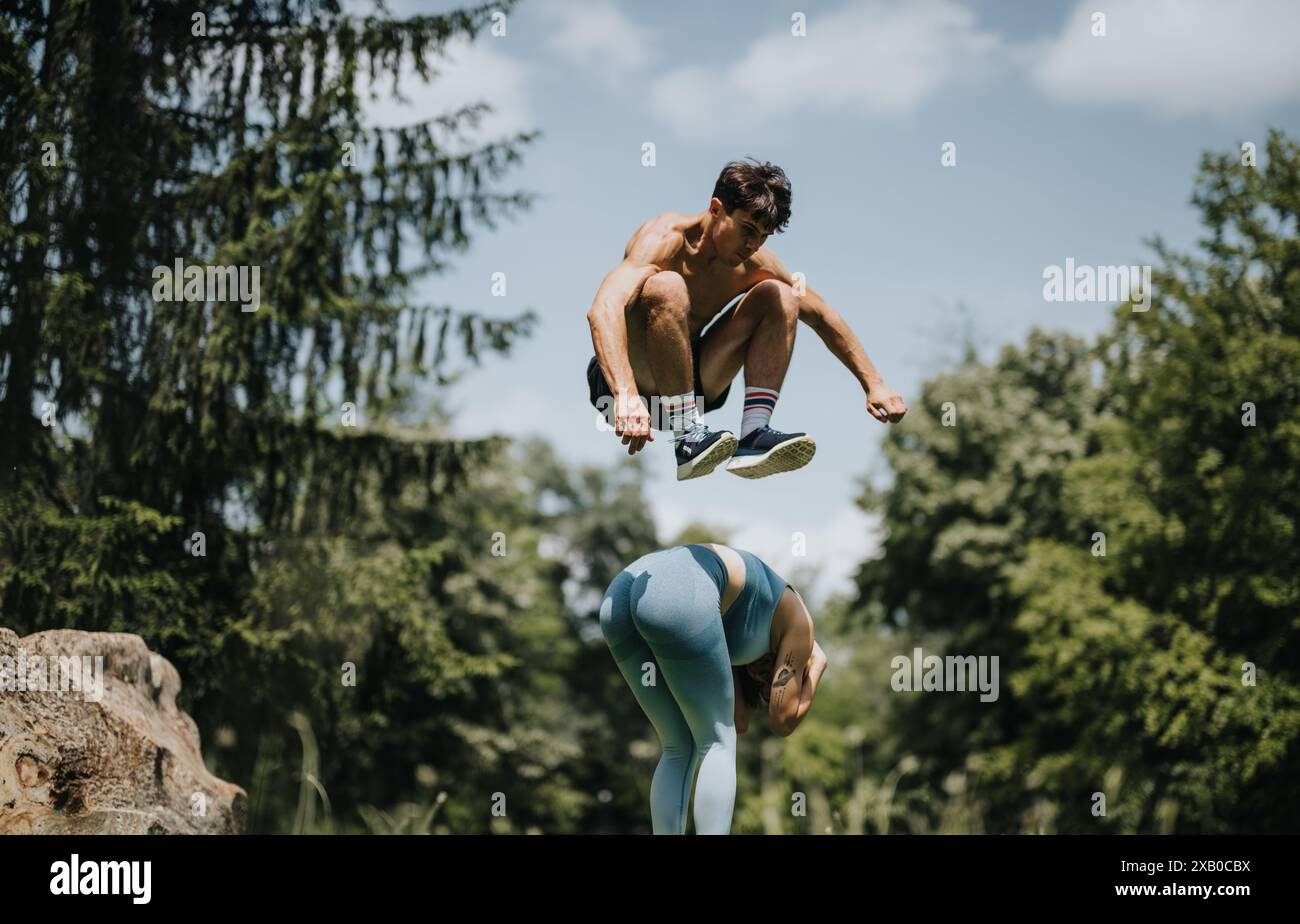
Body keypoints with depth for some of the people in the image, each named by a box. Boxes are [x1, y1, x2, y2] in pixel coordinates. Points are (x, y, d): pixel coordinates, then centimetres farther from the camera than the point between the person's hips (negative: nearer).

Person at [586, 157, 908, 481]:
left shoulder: (753, 264, -3)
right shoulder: (666, 239, -22)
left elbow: (822, 317, 11)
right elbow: (604, 310, -40)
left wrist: (874, 384, 4)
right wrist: (626, 396, -54)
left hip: (686, 383, 6)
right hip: (624, 374, -6)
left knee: (779, 295, -5)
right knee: (666, 286, -33)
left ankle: (753, 435, -21)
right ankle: (689, 440, -34)